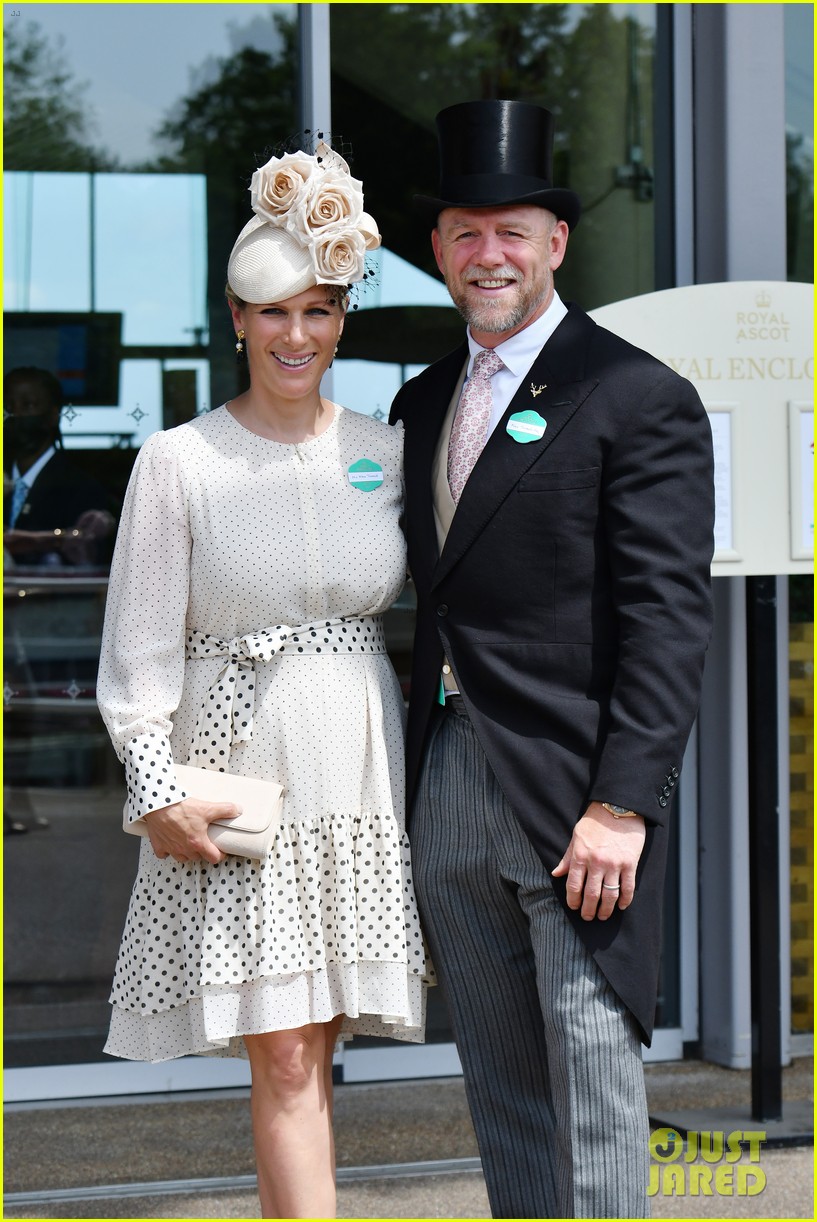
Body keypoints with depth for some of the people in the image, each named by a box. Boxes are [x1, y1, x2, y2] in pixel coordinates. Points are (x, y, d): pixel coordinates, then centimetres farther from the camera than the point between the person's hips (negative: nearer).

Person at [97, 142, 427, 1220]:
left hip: (359, 770, 3)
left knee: (314, 1052, 6)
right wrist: (156, 787, -9)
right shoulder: (180, 461, -2)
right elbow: (139, 643, -2)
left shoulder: (383, 451, 7)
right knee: (283, 1062, -5)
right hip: (239, 778, -3)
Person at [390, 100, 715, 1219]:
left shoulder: (641, 401, -6)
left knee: (593, 1086, -4)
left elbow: (668, 616, -12)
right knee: (499, 1086, 12)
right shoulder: (424, 403, 16)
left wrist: (622, 803, -18)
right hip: (447, 789, 7)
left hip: (575, 793, -7)